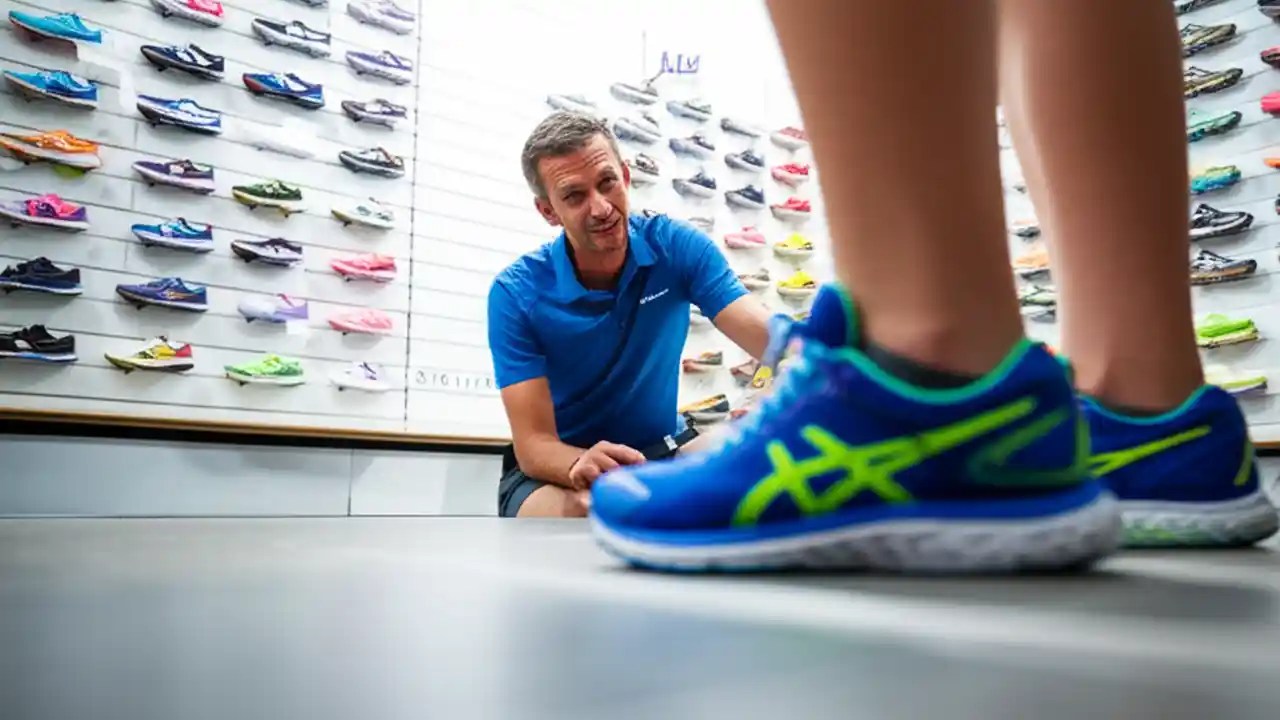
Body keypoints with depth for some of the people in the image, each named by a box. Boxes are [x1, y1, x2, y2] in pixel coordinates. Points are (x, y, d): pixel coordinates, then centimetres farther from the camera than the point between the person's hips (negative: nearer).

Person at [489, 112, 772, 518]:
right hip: (557, 469, -2)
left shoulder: (676, 247, -12)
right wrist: (583, 466, -46)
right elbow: (533, 443, -21)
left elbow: (770, 337, -22)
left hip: (660, 449, 2)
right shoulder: (516, 293, -18)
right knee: (580, 512, -38)